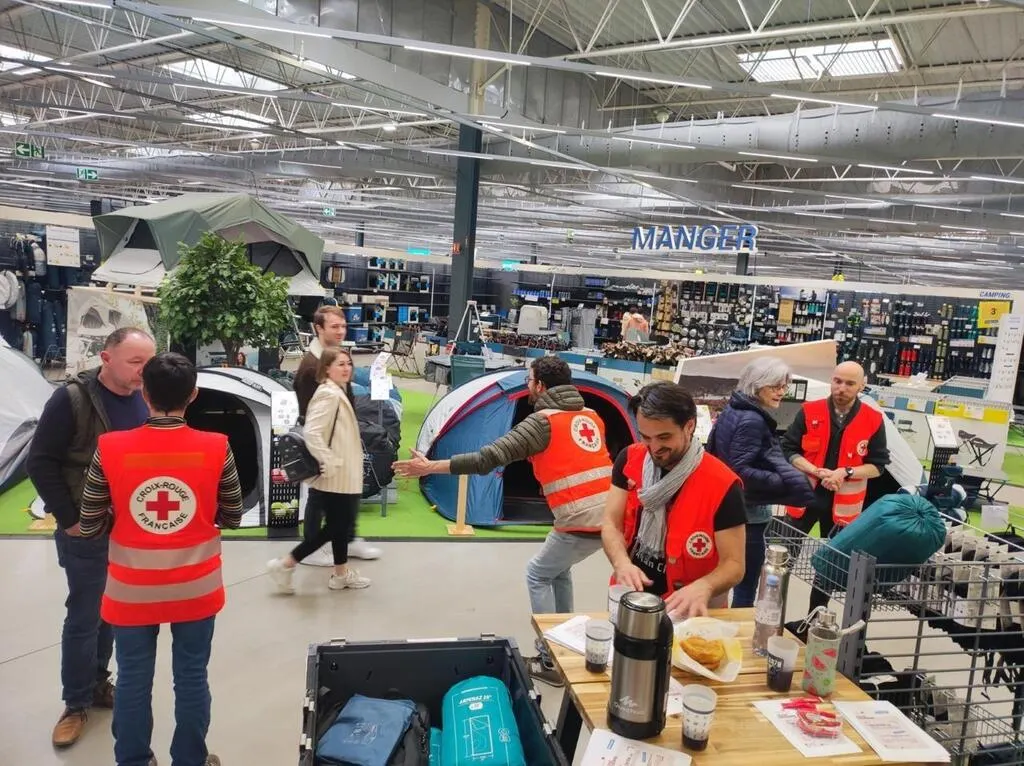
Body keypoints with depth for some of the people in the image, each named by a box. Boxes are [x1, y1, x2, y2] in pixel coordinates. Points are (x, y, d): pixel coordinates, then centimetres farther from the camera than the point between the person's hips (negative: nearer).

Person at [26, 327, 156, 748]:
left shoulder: (146, 401, -1)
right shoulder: (72, 399, -15)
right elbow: (40, 462, -12)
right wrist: (69, 518, -13)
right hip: (87, 532, -5)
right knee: (84, 617, 5)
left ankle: (97, 682, 36)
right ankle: (76, 703, 22)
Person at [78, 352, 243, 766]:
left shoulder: (110, 449, -12)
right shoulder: (217, 448, -13)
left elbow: (90, 525, -4)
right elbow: (232, 518, -2)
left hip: (131, 590, 1)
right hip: (196, 589, 0)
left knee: (133, 681, 18)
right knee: (191, 679, 15)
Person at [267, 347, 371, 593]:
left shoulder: (340, 392, 13)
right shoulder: (328, 395, -19)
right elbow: (312, 433, -28)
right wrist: (329, 463, -25)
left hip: (342, 475, 10)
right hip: (334, 477, -10)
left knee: (341, 525, 17)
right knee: (336, 527, 1)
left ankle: (341, 574, 28)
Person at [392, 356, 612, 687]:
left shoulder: (542, 421, -9)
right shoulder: (592, 416, 13)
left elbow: (488, 458, -15)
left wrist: (430, 467, -10)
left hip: (581, 524, -8)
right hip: (610, 518, 8)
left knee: (538, 575, 13)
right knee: (559, 569, 28)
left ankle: (550, 661, 15)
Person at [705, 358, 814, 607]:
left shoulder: (732, 411, 9)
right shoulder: (753, 421, -20)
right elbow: (741, 471, -25)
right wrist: (787, 483, -25)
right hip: (746, 515, -10)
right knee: (745, 587, 1)